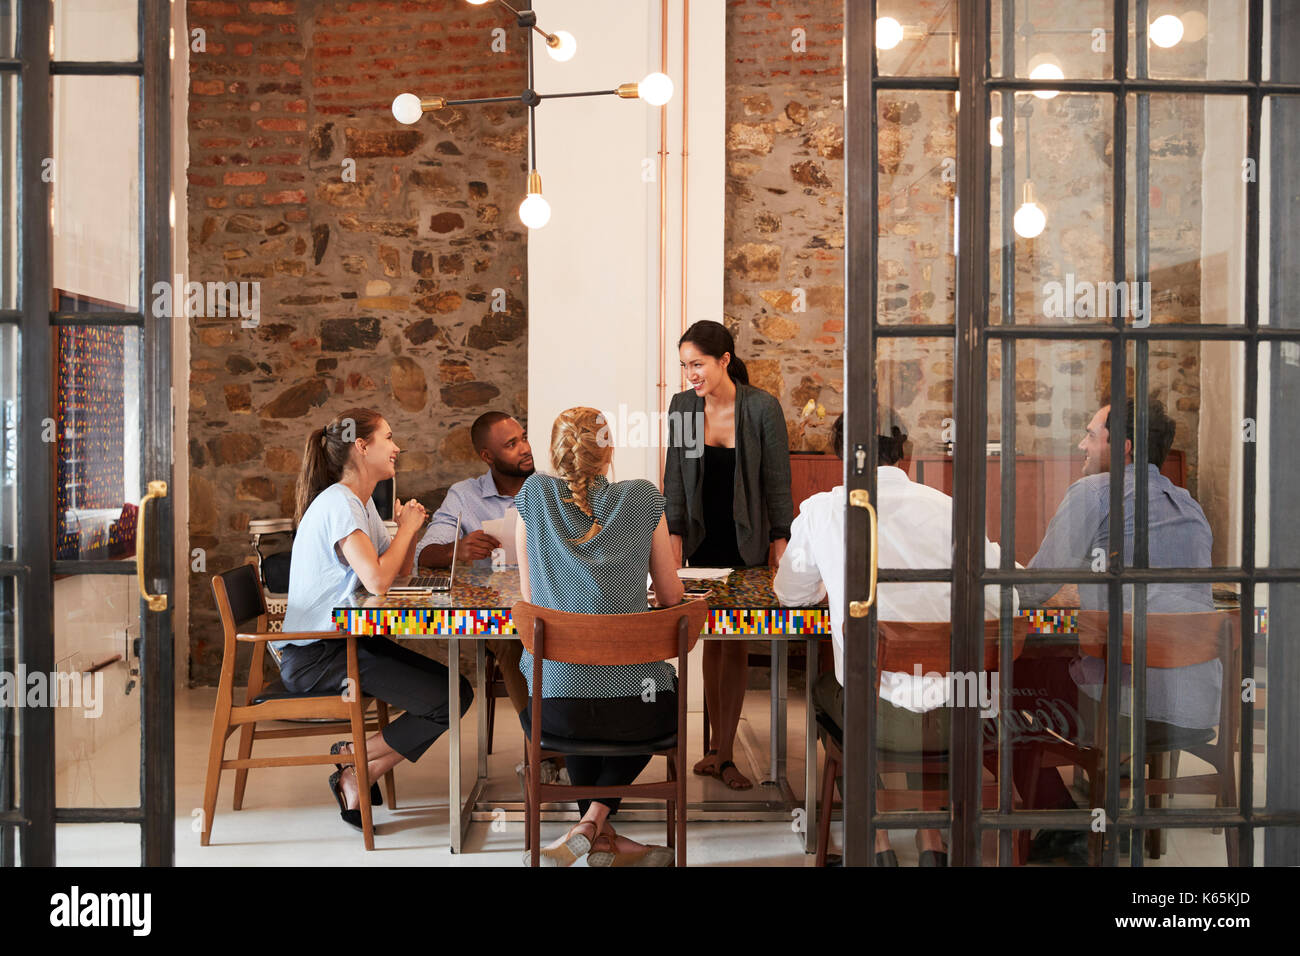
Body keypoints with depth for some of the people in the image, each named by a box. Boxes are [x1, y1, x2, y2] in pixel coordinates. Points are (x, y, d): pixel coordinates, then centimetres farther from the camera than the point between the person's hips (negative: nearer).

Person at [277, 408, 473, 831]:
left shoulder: (362, 502, 13)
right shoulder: (338, 503, -17)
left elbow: (399, 571, 18)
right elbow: (377, 580, -27)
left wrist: (410, 529, 1)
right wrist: (407, 527, -12)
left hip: (347, 639, 10)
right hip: (314, 655, -10)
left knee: (456, 688, 1)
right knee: (446, 701, -15)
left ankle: (360, 764, 4)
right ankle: (356, 771, 0)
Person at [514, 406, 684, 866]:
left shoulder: (533, 493, 3)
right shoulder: (643, 499, 2)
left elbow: (529, 597, 10)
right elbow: (671, 596, 11)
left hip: (555, 708, 1)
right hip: (637, 709, -1)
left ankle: (604, 839, 30)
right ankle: (593, 823, 15)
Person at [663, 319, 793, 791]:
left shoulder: (762, 407, -11)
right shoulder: (682, 406, -2)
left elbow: (778, 478, -6)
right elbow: (675, 477, 3)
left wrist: (780, 540, -8)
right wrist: (674, 536, -2)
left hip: (746, 540, -3)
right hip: (703, 538, 3)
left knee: (735, 640, -1)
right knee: (712, 637, 6)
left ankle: (722, 753, 4)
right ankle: (719, 747, 14)